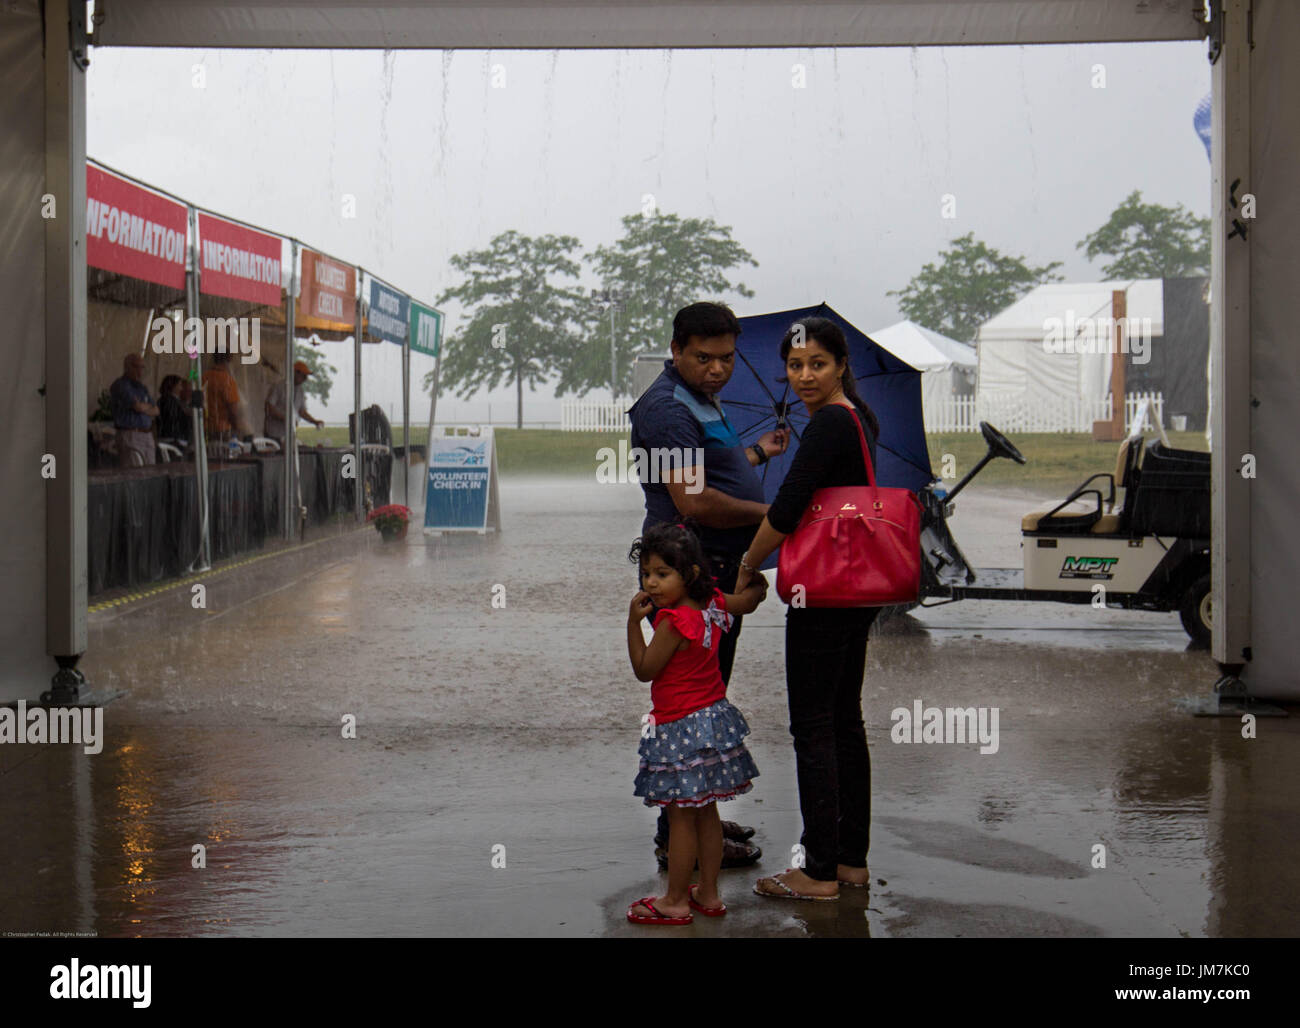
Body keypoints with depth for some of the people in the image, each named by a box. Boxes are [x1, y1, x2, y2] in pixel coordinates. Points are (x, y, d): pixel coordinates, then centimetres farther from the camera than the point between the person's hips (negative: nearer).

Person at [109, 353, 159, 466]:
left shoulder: (142, 388, 20)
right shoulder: (120, 386, -6)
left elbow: (155, 411, 15)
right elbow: (138, 406, -15)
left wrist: (144, 408, -5)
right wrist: (148, 407, 6)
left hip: (147, 436, 8)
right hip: (130, 435, -8)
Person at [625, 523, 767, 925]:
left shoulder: (673, 621, -23)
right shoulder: (713, 606, 1)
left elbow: (644, 670, -14)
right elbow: (752, 597, 20)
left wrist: (633, 621, -13)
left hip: (681, 726, -9)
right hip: (714, 715, 9)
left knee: (680, 817, 1)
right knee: (706, 812, 16)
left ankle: (675, 902, 10)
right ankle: (708, 893, 25)